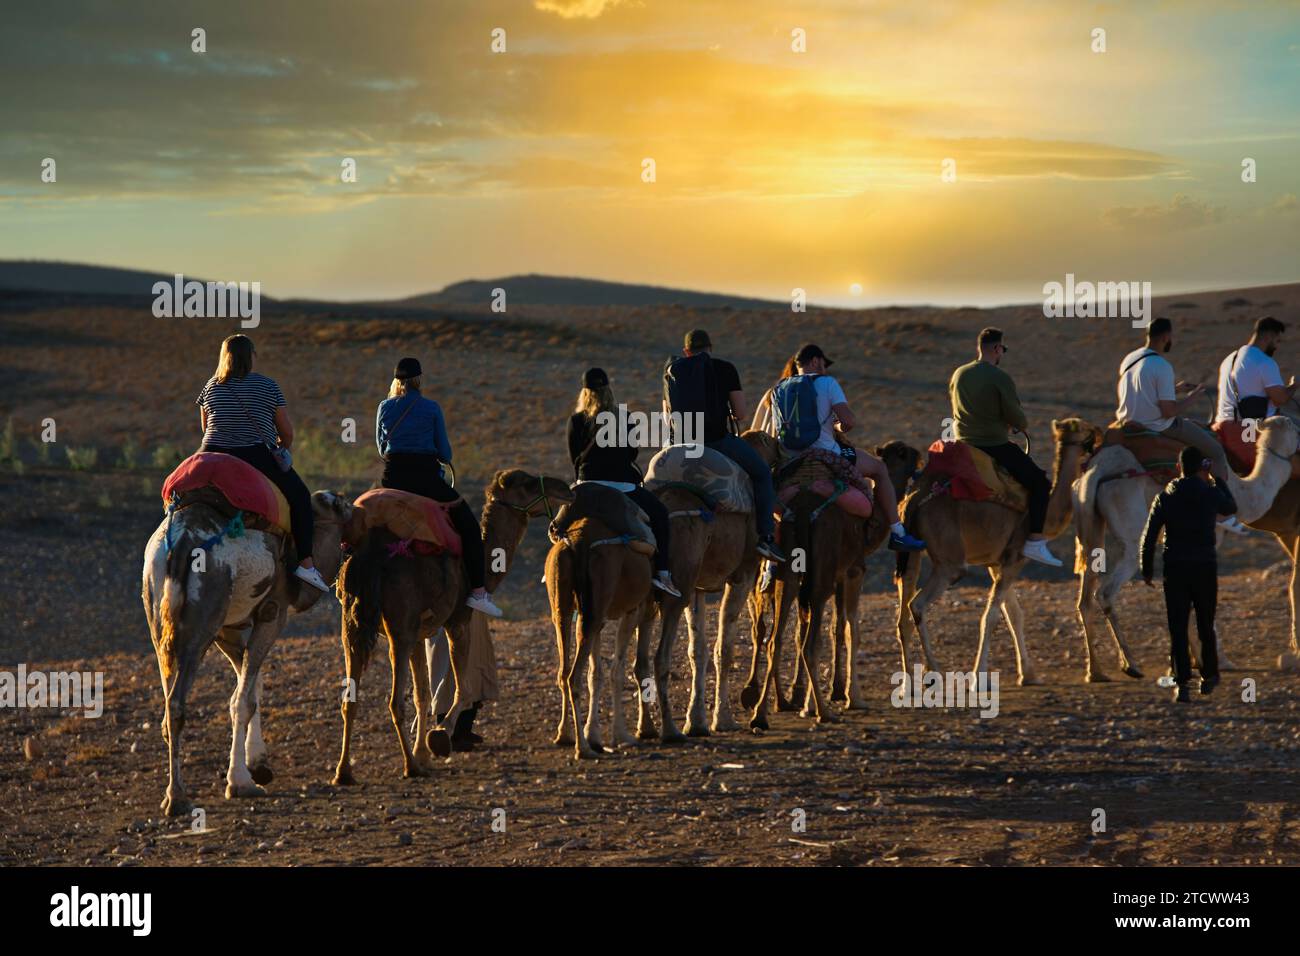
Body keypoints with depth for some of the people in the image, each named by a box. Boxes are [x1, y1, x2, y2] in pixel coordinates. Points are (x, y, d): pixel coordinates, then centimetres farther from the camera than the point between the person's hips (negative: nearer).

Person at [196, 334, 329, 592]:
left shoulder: (212, 386, 9)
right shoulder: (268, 386, 1)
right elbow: (286, 430, 5)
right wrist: (283, 451, 25)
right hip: (258, 459, -3)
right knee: (300, 497, 12)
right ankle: (305, 563, 3)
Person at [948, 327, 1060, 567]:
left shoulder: (958, 374, 7)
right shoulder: (1000, 378, -15)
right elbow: (1017, 419, -13)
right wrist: (1022, 425, 12)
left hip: (964, 444, 8)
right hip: (995, 445, -8)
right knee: (1041, 484, -1)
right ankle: (1035, 542, -10)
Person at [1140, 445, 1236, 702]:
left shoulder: (1165, 498, -2)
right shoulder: (1212, 494, -2)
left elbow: (1148, 537, -3)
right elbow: (1231, 507, 22)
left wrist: (1146, 570, 5)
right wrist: (1216, 479, 27)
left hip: (1175, 570, 0)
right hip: (1205, 568, 0)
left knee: (1178, 628, -1)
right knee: (1206, 625, 16)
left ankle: (1182, 684, -9)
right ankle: (1209, 676, 26)